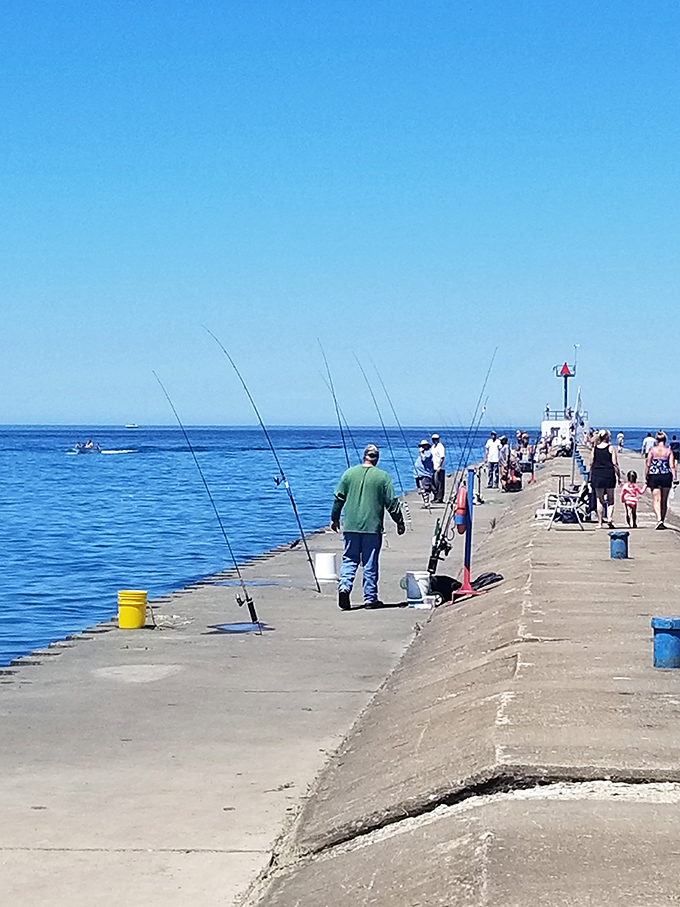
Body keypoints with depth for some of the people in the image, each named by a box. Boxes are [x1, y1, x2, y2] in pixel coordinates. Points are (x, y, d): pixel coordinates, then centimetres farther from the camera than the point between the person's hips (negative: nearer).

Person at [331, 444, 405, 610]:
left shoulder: (349, 473, 4)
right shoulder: (383, 477, -3)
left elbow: (338, 498, 7)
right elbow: (392, 502, -2)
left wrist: (334, 518, 19)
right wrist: (400, 522, 10)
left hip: (350, 526, 2)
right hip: (372, 527, -2)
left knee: (349, 559, 9)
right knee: (370, 563, 5)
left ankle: (344, 586, -13)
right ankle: (370, 598, 9)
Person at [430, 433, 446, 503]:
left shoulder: (440, 447, -11)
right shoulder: (433, 446, 17)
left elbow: (442, 458, -18)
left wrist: (439, 467, -23)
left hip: (439, 469, -9)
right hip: (434, 468, 9)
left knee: (439, 483, -8)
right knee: (433, 483, 12)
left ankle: (440, 498, -5)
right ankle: (435, 498, 20)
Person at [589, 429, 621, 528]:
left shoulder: (595, 449, 5)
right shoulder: (611, 448, -3)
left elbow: (591, 464, 7)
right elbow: (615, 464, -6)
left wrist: (591, 478, 14)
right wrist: (619, 476, -1)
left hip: (597, 476, 2)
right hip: (609, 475, -2)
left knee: (599, 500, 8)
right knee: (611, 500, 9)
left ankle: (600, 522, 7)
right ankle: (610, 518, -9)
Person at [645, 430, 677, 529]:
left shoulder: (652, 450, -2)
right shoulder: (669, 451, 0)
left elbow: (647, 465, -4)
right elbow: (672, 466, -5)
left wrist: (646, 477, 2)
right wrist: (675, 477, -2)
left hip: (654, 477, -1)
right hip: (666, 476, 1)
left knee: (656, 500, 0)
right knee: (664, 501, 13)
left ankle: (659, 519, -21)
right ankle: (662, 522, 20)